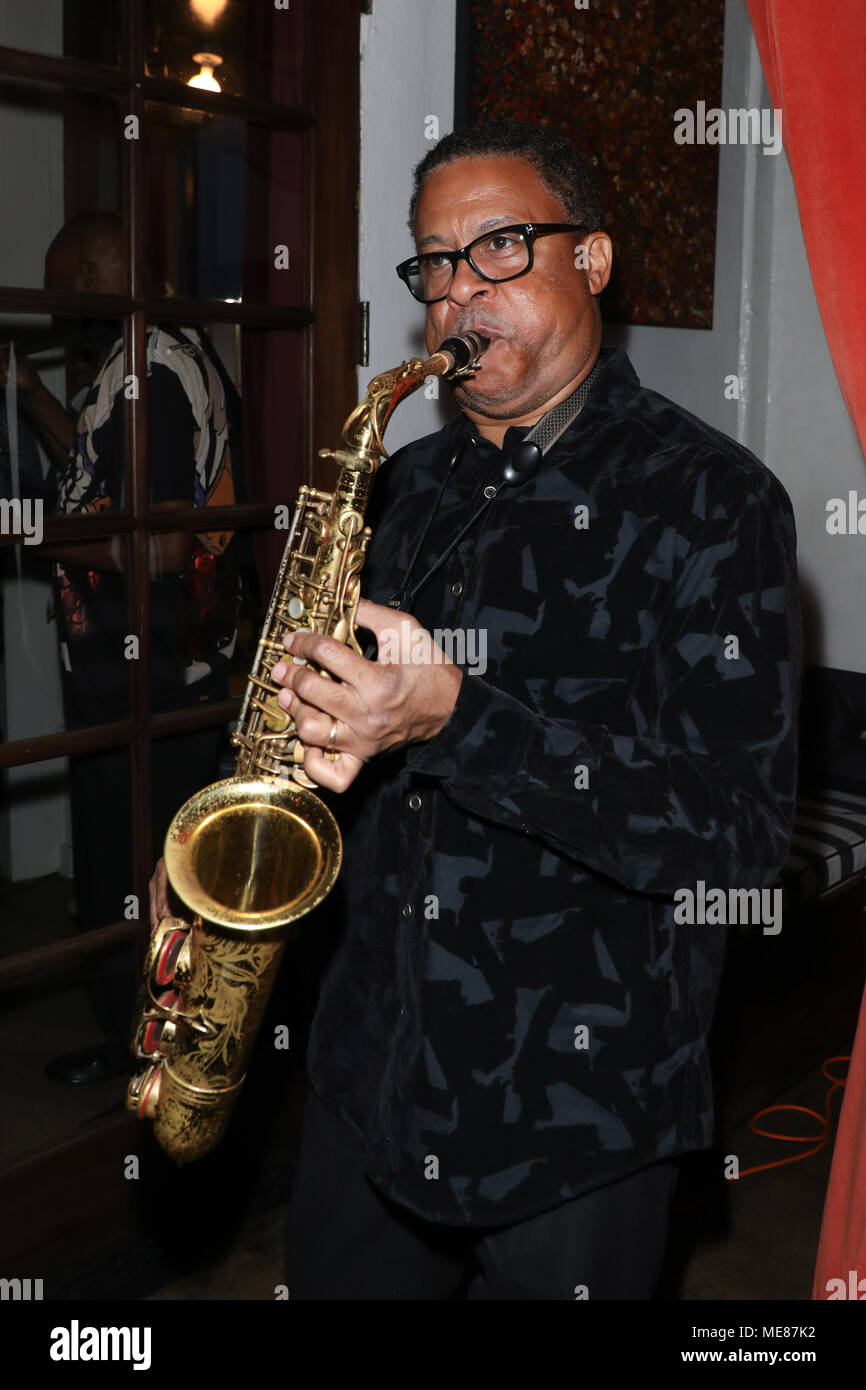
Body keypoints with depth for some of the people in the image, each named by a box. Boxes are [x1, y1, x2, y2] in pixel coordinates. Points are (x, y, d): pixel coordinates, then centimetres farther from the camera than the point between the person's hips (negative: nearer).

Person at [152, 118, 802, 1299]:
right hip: (369, 1070, 6)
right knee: (328, 1284, 21)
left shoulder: (708, 496, -12)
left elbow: (742, 833, -21)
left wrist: (453, 717, -29)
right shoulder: (409, 486, 8)